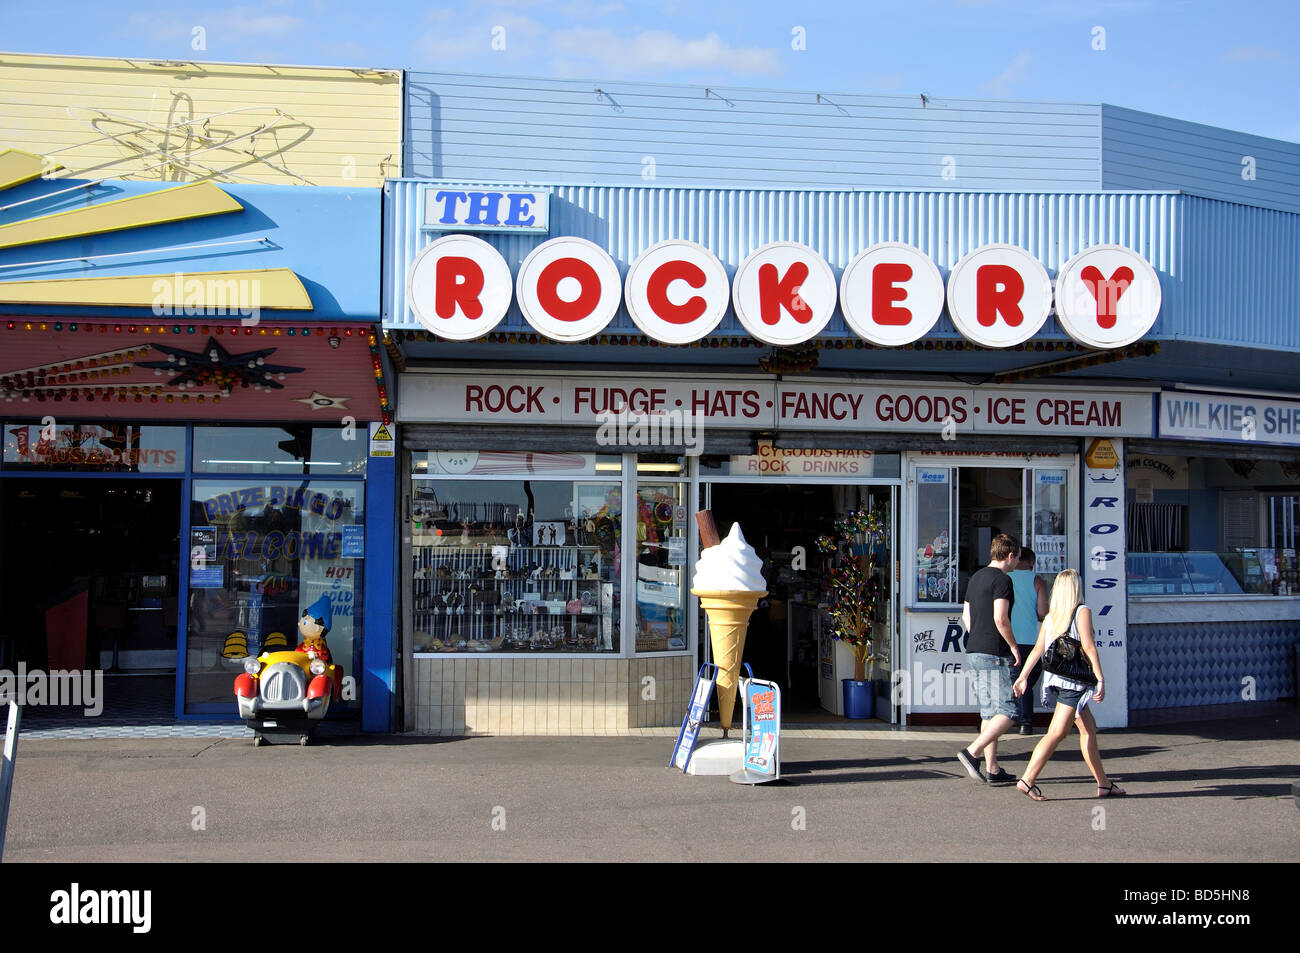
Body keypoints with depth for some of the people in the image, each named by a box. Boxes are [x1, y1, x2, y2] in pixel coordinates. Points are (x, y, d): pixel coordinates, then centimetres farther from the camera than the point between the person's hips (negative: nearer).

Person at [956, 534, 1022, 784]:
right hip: (994, 655, -9)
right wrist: (1014, 646, -8)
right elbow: (1000, 618, -19)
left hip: (974, 652, 9)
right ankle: (972, 752, -16)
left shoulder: (975, 578, 17)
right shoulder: (1002, 580, -11)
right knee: (1009, 712, -7)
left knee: (989, 713, 11)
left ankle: (992, 770, 11)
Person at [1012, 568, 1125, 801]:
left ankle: (1104, 784, 21)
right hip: (1073, 678, -7)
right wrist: (1100, 680, -11)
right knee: (1057, 733, -10)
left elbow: (1038, 648, 7)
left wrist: (1022, 677, 8)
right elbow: (1088, 648, -11)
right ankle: (1027, 780, -18)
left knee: (1089, 727, 16)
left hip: (1053, 678, 7)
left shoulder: (1050, 616, 12)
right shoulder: (1082, 612, -4)